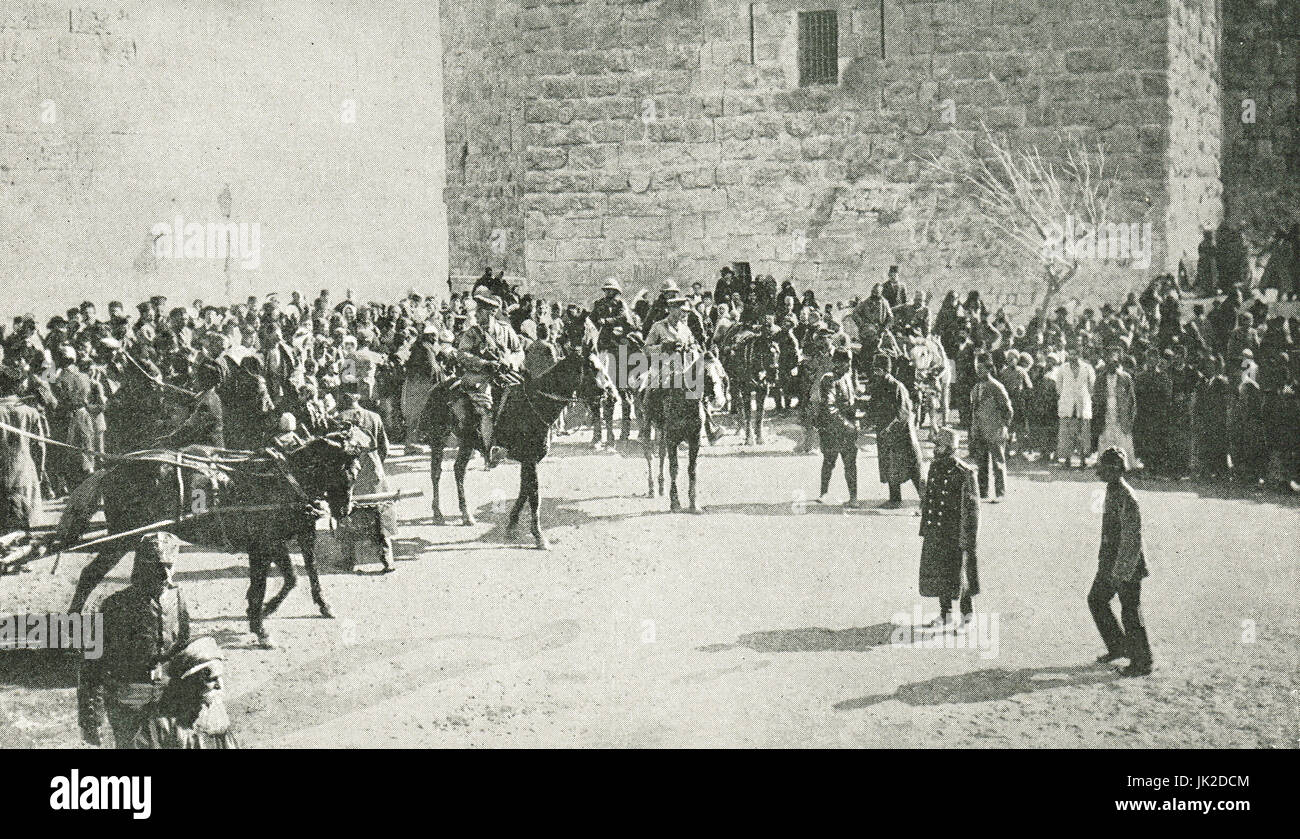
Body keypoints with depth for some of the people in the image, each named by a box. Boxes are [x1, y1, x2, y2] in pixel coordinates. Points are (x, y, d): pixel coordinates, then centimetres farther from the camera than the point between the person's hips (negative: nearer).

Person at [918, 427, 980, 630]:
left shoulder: (964, 473, -16)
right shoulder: (934, 467, 5)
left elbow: (971, 507, -14)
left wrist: (967, 538, -15)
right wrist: (924, 527, 14)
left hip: (955, 534, -6)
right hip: (935, 533, 6)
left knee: (958, 574, 4)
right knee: (938, 574, 12)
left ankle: (967, 614, 22)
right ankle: (945, 615, 25)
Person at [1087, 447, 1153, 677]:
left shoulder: (1127, 498, -24)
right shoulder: (1112, 491, 6)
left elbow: (1132, 539, -23)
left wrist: (1121, 572, -22)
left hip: (1127, 564, -10)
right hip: (1109, 561, 10)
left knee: (1130, 612, 0)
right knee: (1096, 600, 18)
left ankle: (1142, 662, 13)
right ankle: (1118, 646, 31)